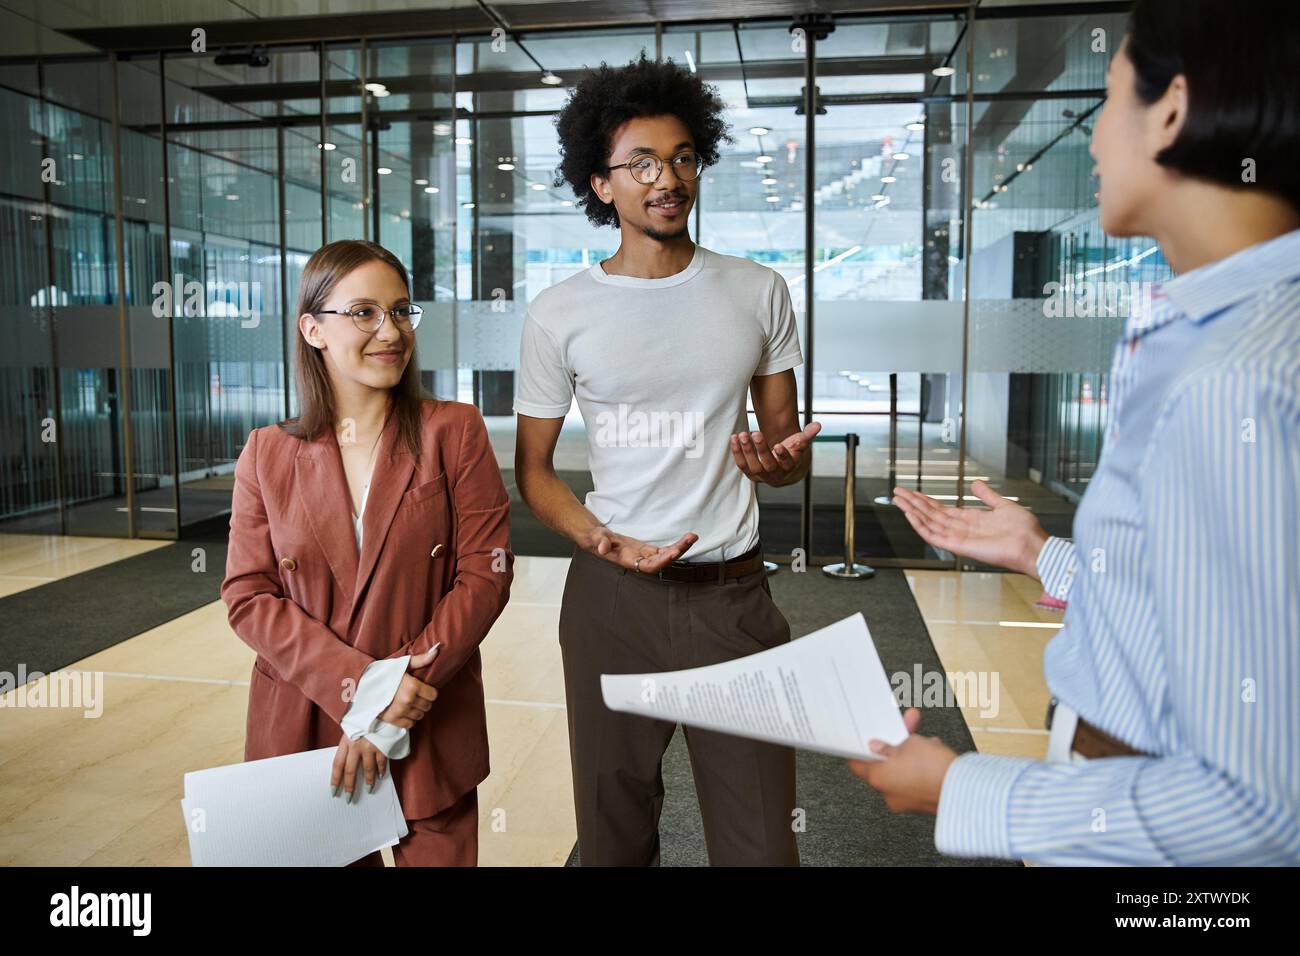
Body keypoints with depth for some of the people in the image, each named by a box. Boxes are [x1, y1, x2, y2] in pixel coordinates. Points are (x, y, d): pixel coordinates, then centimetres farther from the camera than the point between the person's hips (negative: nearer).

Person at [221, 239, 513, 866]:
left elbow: (486, 573, -9)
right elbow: (247, 596, -2)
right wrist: (361, 686, -16)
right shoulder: (268, 454, 2)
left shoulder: (454, 432, -4)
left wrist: (393, 711, -13)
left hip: (430, 731, -1)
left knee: (437, 853, 10)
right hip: (301, 728, 2)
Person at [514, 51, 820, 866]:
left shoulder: (758, 292, 4)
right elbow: (533, 467, 6)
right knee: (615, 830, 14)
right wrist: (597, 538, -14)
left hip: (733, 590, 1)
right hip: (611, 594, 0)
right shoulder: (559, 314, 0)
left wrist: (779, 460, -15)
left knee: (762, 838, 3)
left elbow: (787, 442, 10)